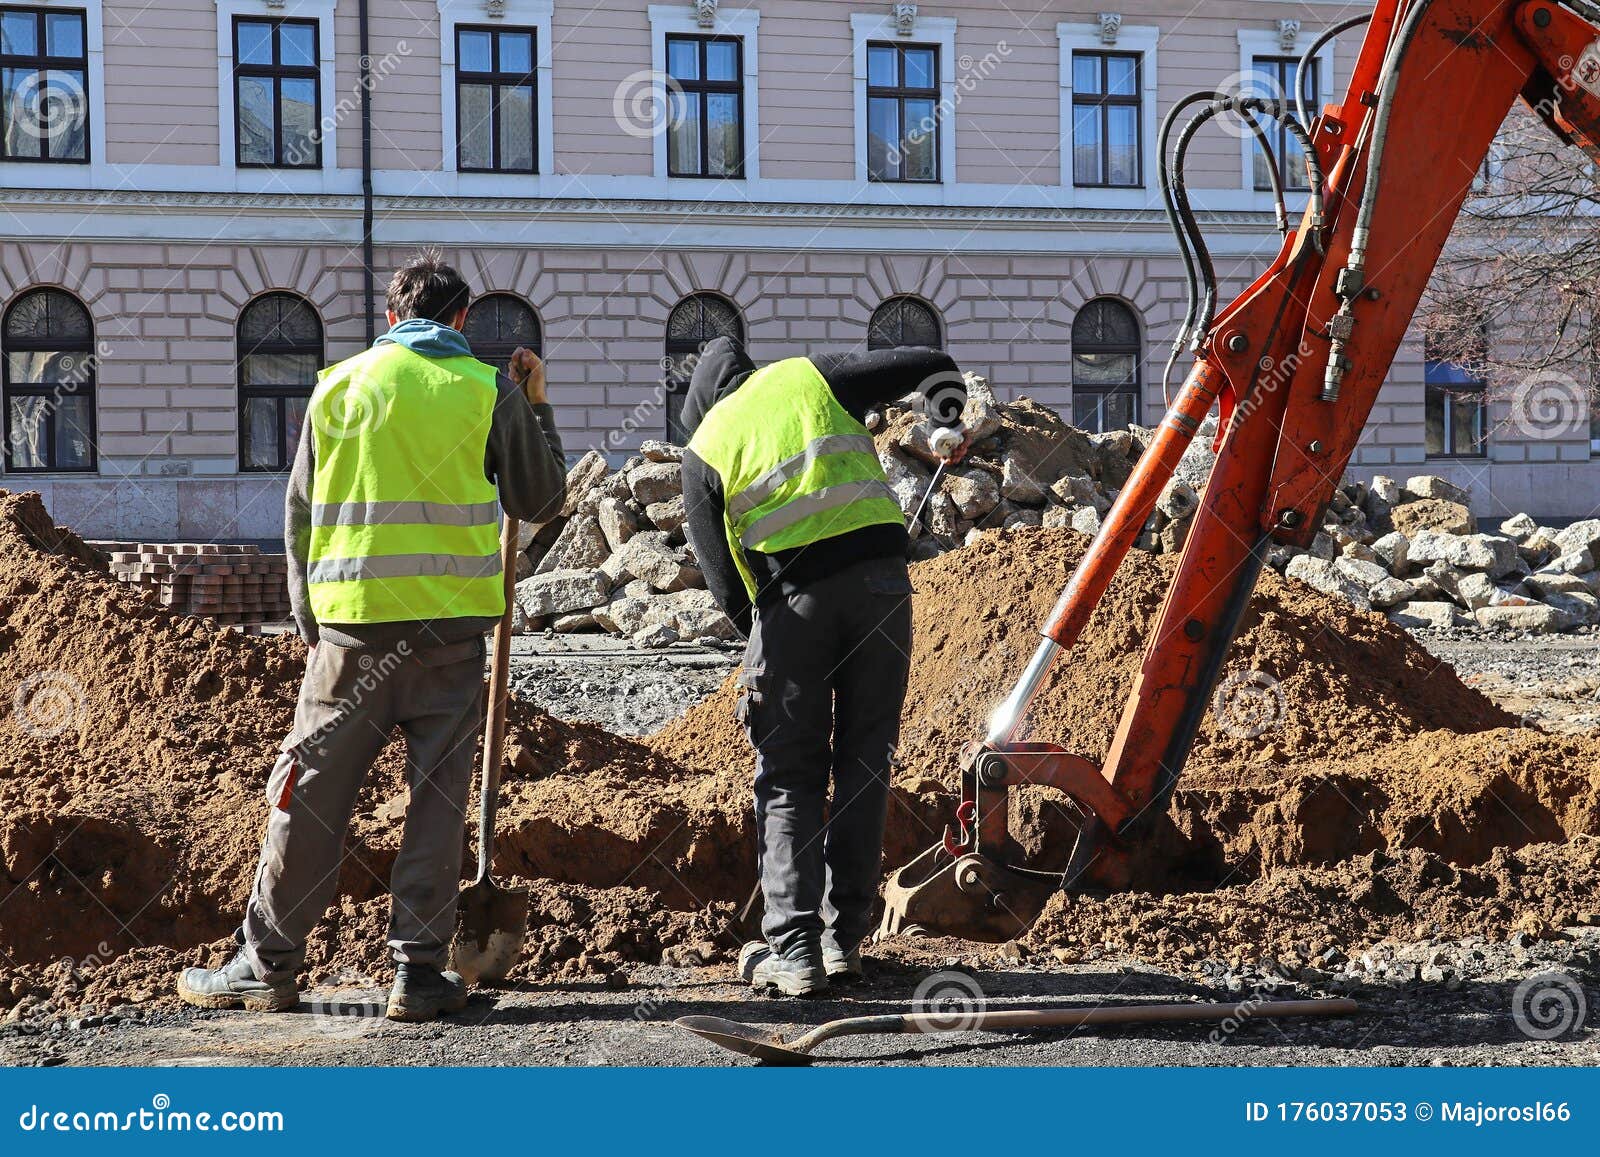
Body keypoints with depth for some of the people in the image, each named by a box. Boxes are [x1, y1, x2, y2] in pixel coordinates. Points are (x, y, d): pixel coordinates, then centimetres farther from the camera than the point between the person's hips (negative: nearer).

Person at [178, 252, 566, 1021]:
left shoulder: (341, 384, 7)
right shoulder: (487, 389, 3)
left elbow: (301, 513, 10)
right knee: (437, 797, 5)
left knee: (312, 791, 6)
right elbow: (538, 501, 11)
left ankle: (267, 964, 10)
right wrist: (535, 407, 22)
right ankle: (419, 970, 4)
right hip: (451, 620, -1)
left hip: (355, 619, 1)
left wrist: (308, 619, 18)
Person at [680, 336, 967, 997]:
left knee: (790, 779, 6)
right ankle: (846, 941, 12)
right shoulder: (810, 377, 17)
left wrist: (762, 640, 15)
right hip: (880, 576, 2)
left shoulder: (704, 448, 11)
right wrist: (951, 415, 10)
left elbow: (721, 575, 6)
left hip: (793, 594, -2)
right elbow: (931, 368, 14)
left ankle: (793, 952, -3)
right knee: (865, 764, 10)